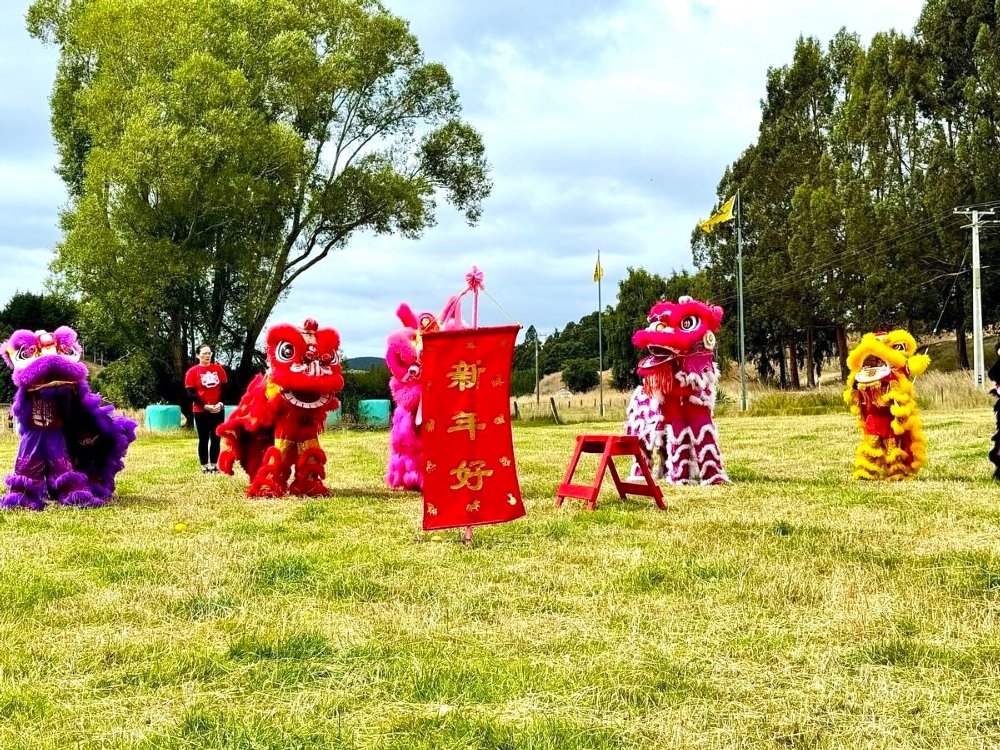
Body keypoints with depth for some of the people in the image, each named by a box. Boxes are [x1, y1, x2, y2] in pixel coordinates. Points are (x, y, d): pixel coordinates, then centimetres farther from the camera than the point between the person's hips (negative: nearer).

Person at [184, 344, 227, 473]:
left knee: (216, 438, 6)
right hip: (201, 411, -3)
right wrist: (205, 406, -16)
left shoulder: (218, 369, 4)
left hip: (218, 410, 3)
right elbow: (191, 393, -8)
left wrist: (220, 403, -9)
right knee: (203, 439, 2)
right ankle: (205, 467, 6)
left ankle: (214, 465, 13)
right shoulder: (192, 372, -4)